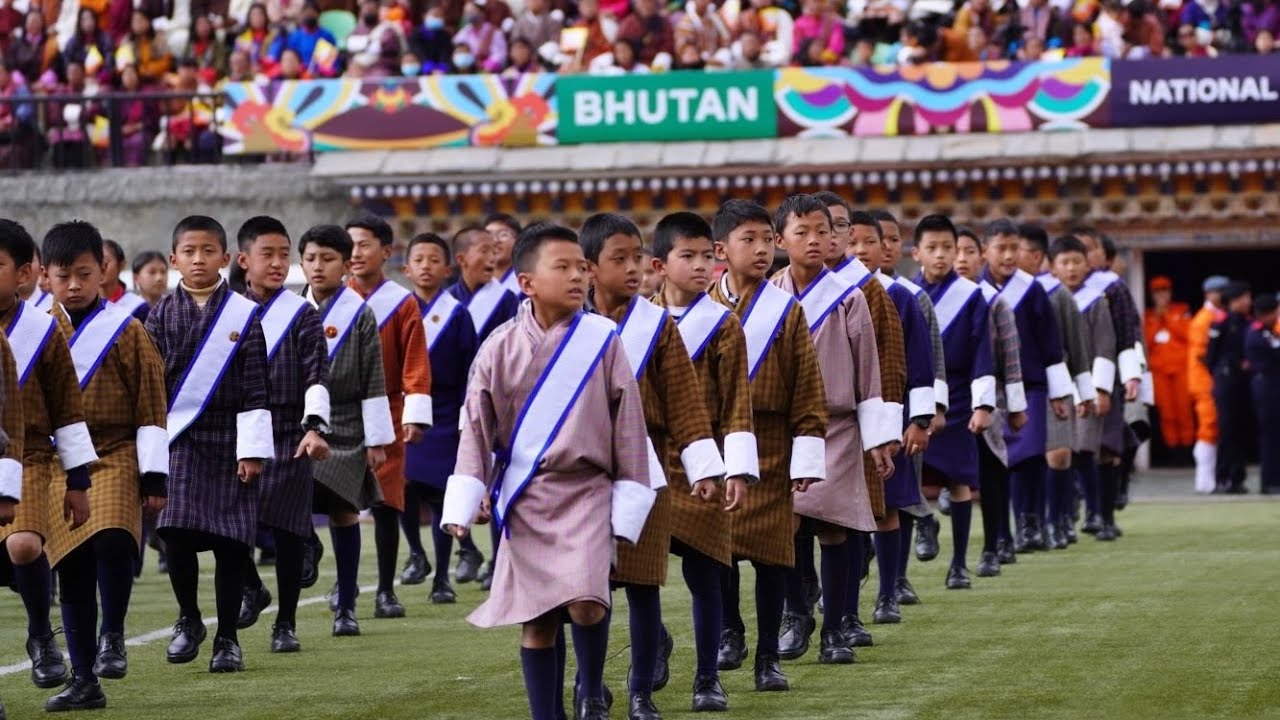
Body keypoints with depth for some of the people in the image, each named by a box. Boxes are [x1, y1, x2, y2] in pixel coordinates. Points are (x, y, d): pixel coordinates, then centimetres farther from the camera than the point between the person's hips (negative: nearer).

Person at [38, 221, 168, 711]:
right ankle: (83, 680, 9)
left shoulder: (125, 331, -1)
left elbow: (151, 409, -1)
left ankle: (112, 635, -6)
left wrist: (154, 476, -5)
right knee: (71, 570, 3)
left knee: (112, 541, -27)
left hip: (114, 458, -3)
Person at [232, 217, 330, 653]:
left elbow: (317, 376, -8)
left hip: (288, 436, -2)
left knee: (287, 531, -2)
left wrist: (315, 426, -21)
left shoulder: (302, 315, 0)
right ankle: (251, 588, 22)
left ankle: (286, 624, 9)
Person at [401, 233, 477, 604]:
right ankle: (417, 555, 16)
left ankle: (442, 578, 8)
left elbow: (469, 373, 0)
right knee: (403, 487, -8)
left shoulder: (457, 315, 0)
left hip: (443, 418, -1)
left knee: (441, 497, 0)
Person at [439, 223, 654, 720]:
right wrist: (464, 502, -4)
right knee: (535, 619, 4)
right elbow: (477, 427, 4)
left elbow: (629, 424, 2)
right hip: (525, 501, 2)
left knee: (585, 602, -19)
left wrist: (628, 502, 0)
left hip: (587, 492, -2)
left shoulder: (602, 342, -1)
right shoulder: (500, 349, 1)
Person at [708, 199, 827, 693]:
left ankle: (768, 657, 9)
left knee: (771, 552, 0)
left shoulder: (786, 312, -1)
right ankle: (730, 632, 24)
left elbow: (808, 392, -2)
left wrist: (807, 459, -7)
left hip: (769, 452, -1)